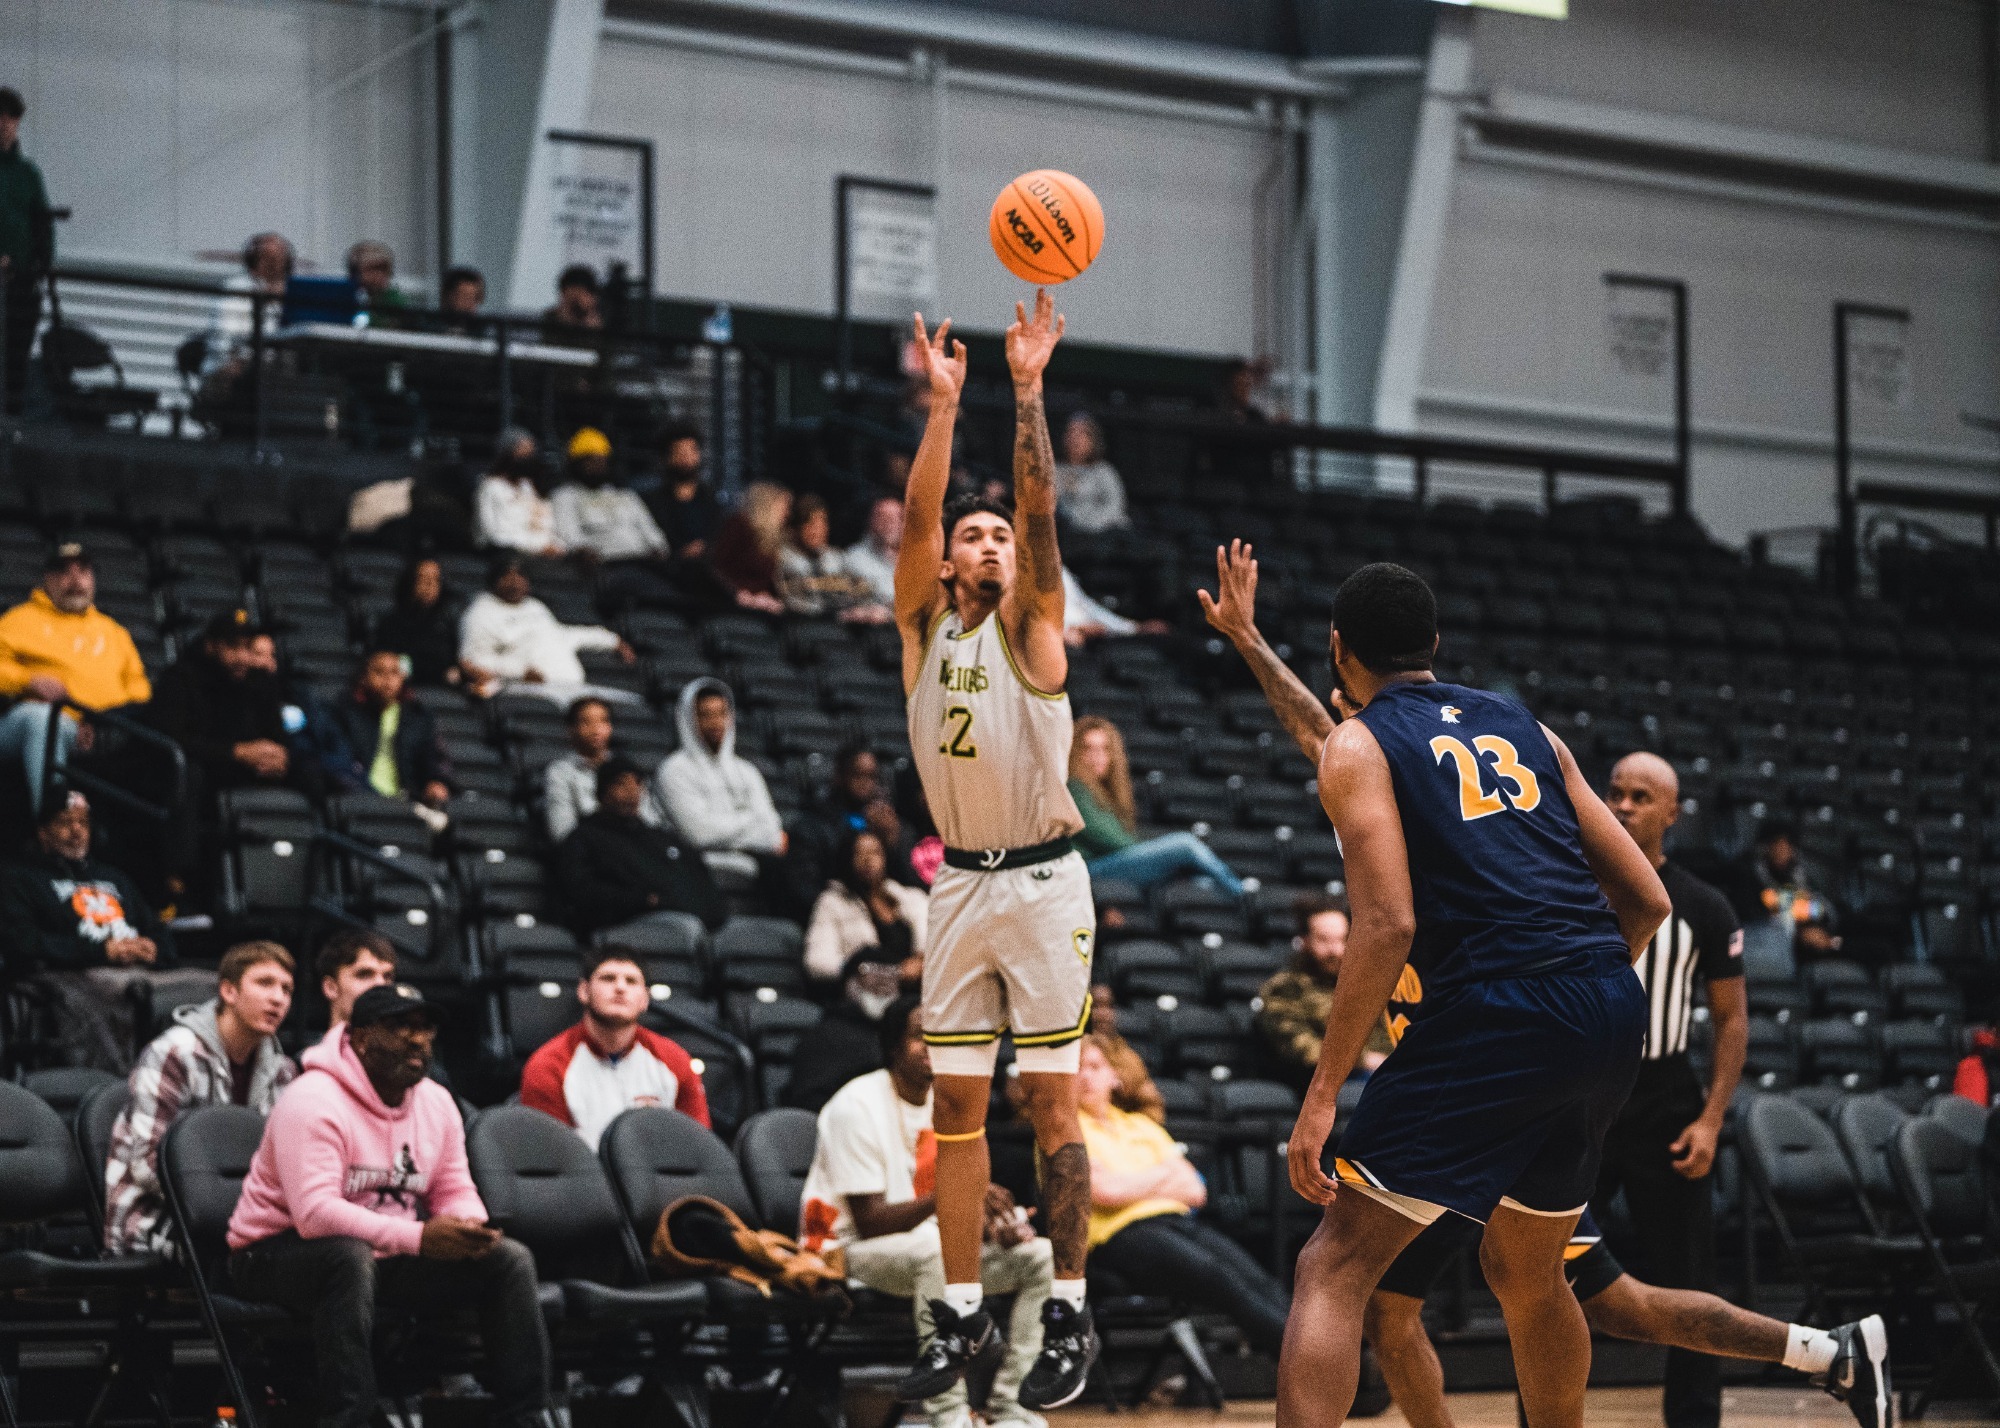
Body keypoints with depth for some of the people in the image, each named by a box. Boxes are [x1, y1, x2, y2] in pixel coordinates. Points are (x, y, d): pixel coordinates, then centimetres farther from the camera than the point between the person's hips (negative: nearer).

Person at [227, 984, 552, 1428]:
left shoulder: (437, 1102, 4)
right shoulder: (313, 1102, -22)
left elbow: (455, 1191, 10)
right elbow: (315, 1213, -31)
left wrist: (470, 1229, -16)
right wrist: (418, 1238, -35)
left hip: (386, 1255, 7)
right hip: (279, 1253, -7)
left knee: (510, 1258, -6)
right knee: (349, 1256, -42)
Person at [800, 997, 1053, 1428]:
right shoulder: (858, 1106, -16)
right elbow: (869, 1221, -20)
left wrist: (992, 1223, -14)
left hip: (928, 1247, 8)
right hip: (848, 1249, -8)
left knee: (1040, 1256, -8)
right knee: (936, 1248, -39)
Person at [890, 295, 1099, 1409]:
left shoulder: (1033, 628, 0)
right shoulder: (926, 628, 8)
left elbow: (1042, 511, -12)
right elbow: (920, 512, -5)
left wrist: (1029, 386, -15)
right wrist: (944, 401, -9)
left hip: (1044, 883, -4)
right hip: (962, 887, 4)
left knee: (1051, 1102, -4)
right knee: (958, 1107, 4)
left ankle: (1071, 1315, 0)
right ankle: (964, 1315, 10)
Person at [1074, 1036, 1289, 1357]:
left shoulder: (1142, 1125, 29)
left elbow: (1195, 1190, 18)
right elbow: (1104, 1192, -5)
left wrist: (1135, 1186, 4)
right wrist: (1162, 1175, 10)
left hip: (1178, 1219, 6)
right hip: (1122, 1232, -6)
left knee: (1257, 1280, -25)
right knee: (1220, 1279, -34)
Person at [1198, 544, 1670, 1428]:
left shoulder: (1358, 747, 5)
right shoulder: (1522, 728, 23)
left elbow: (1387, 926, -10)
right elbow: (1647, 901, 20)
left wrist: (1321, 1097, -10)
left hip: (1492, 1020, -6)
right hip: (1613, 1021, 6)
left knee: (1335, 1268, -5)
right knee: (1525, 1271, 27)